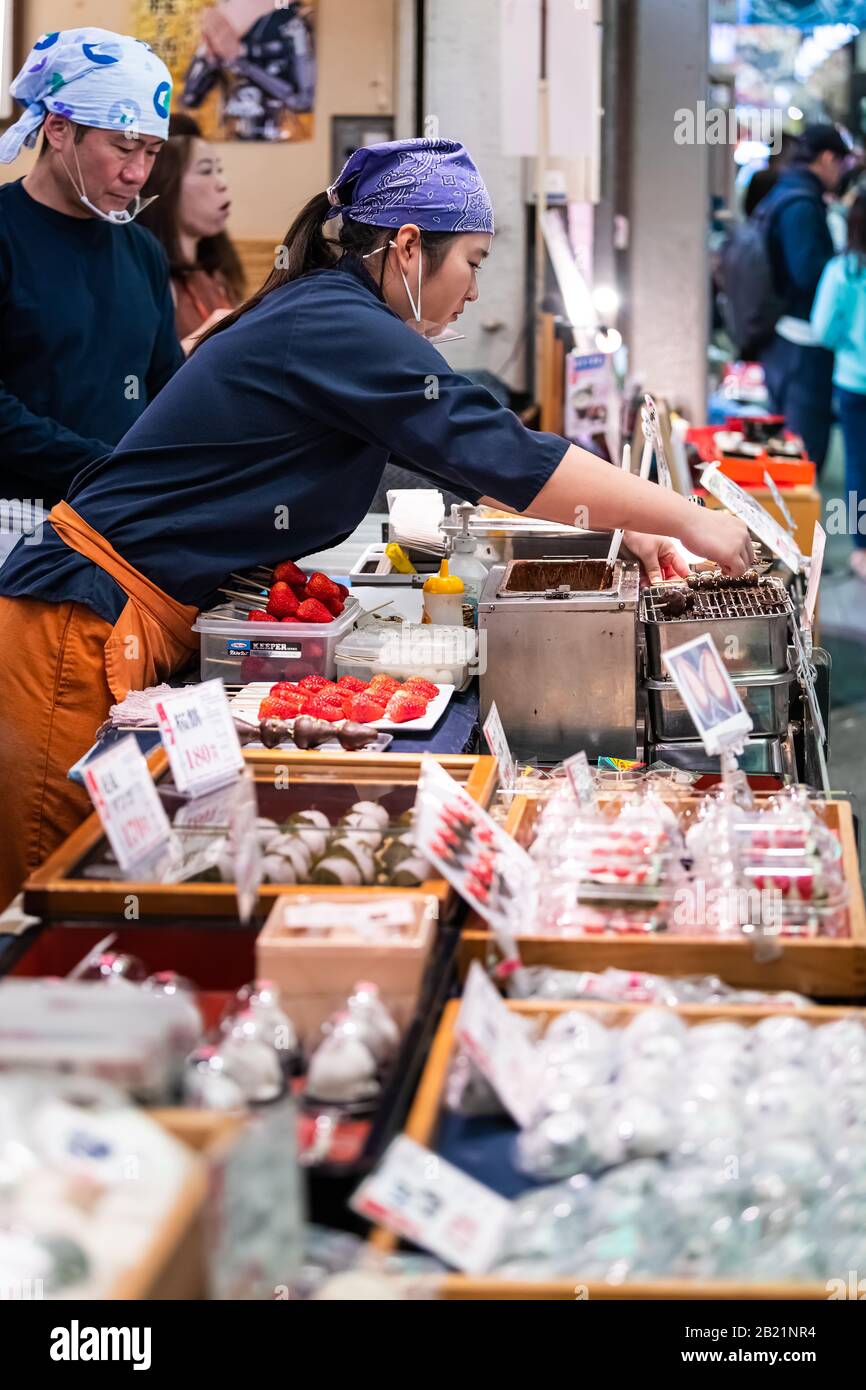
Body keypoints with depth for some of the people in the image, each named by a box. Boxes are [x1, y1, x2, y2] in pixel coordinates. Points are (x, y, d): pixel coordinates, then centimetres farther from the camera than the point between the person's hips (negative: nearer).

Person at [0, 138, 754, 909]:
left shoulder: (327, 316, 14)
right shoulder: (337, 329, -16)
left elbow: (470, 455, 20)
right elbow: (506, 457, -18)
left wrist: (618, 526, 15)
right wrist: (687, 520, -12)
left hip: (147, 634, 10)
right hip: (85, 632, -10)